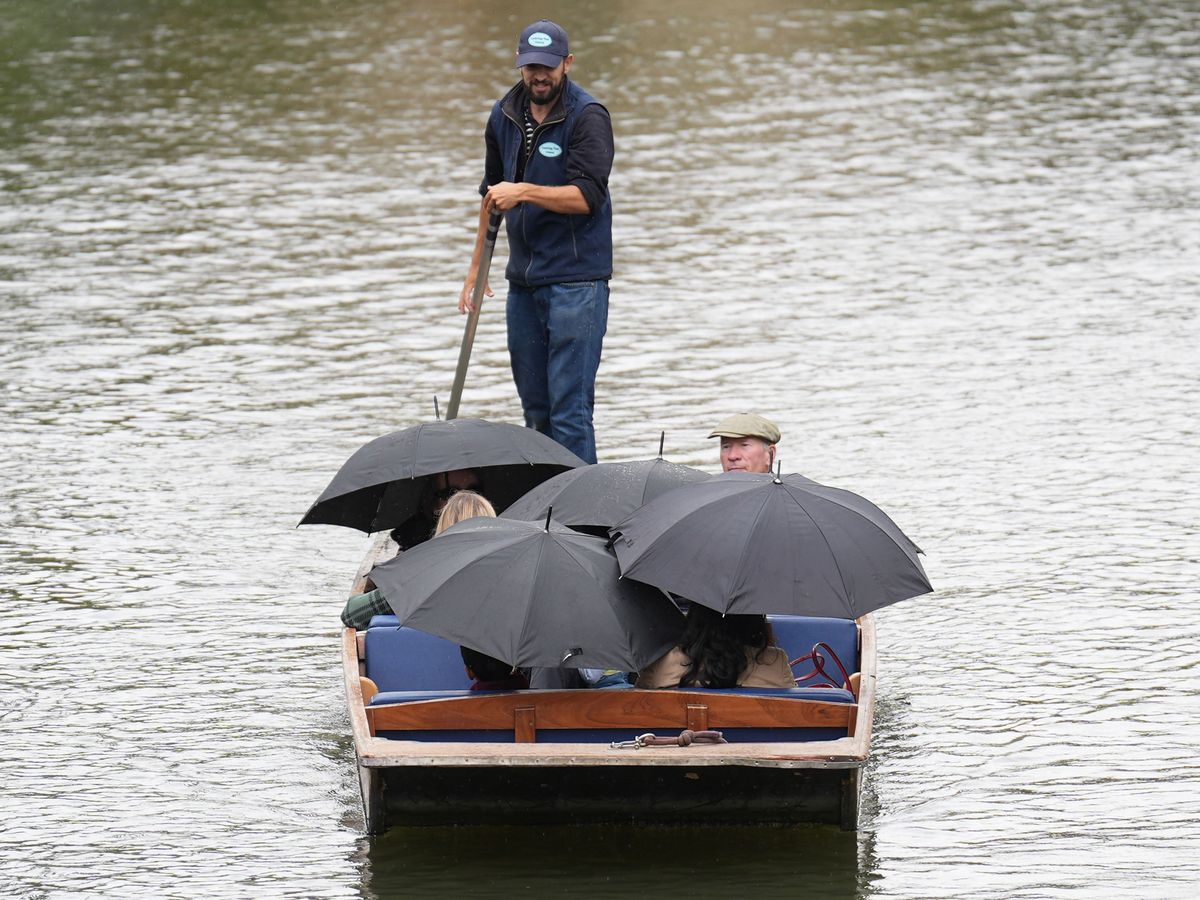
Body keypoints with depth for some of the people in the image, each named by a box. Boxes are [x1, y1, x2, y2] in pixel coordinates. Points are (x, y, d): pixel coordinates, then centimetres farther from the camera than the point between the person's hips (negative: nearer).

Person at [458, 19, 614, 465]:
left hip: (576, 279, -7)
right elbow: (492, 193, 25)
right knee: (535, 408, 10)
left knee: (569, 407, -11)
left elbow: (587, 196, -18)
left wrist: (523, 192, -25)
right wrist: (477, 264, 27)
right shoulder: (505, 115, 12)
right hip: (523, 278, 7)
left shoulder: (587, 117, -9)